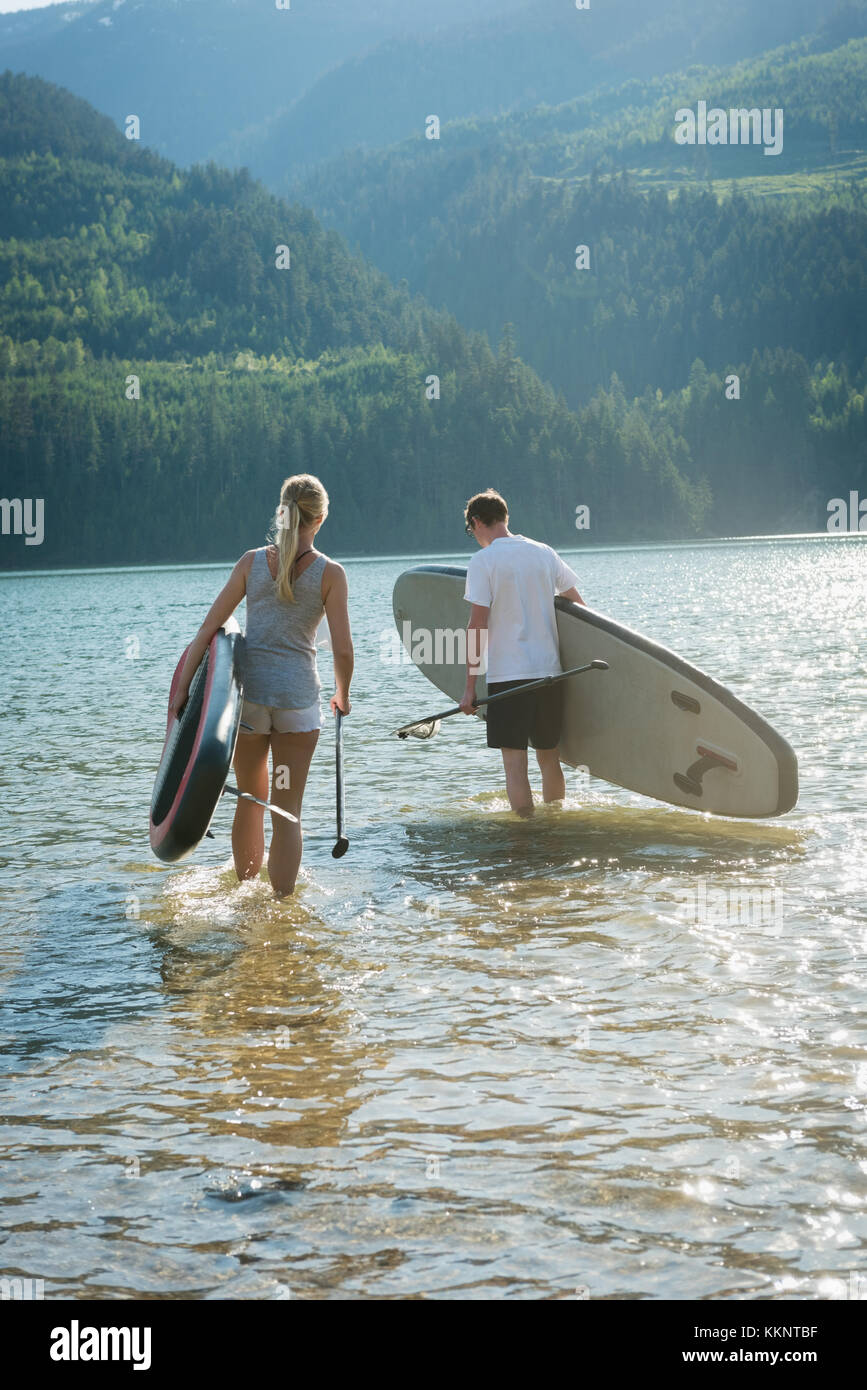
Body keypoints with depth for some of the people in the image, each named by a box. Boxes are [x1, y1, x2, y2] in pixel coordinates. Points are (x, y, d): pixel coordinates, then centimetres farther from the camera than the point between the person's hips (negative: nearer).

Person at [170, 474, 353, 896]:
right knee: (287, 811, 4)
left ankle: (245, 882, 37)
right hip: (298, 697, -2)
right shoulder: (330, 572, -5)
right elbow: (343, 649, -5)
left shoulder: (252, 561, 0)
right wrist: (342, 696, 13)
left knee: (250, 798, 20)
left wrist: (182, 689, 2)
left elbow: (208, 628, -1)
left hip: (248, 691, 2)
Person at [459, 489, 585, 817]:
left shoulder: (483, 561, -6)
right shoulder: (545, 553, 10)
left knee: (515, 762, -3)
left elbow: (477, 626, -10)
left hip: (508, 674, -5)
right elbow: (579, 605, 17)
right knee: (548, 756, 16)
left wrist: (470, 686, -6)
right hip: (550, 668, 6)